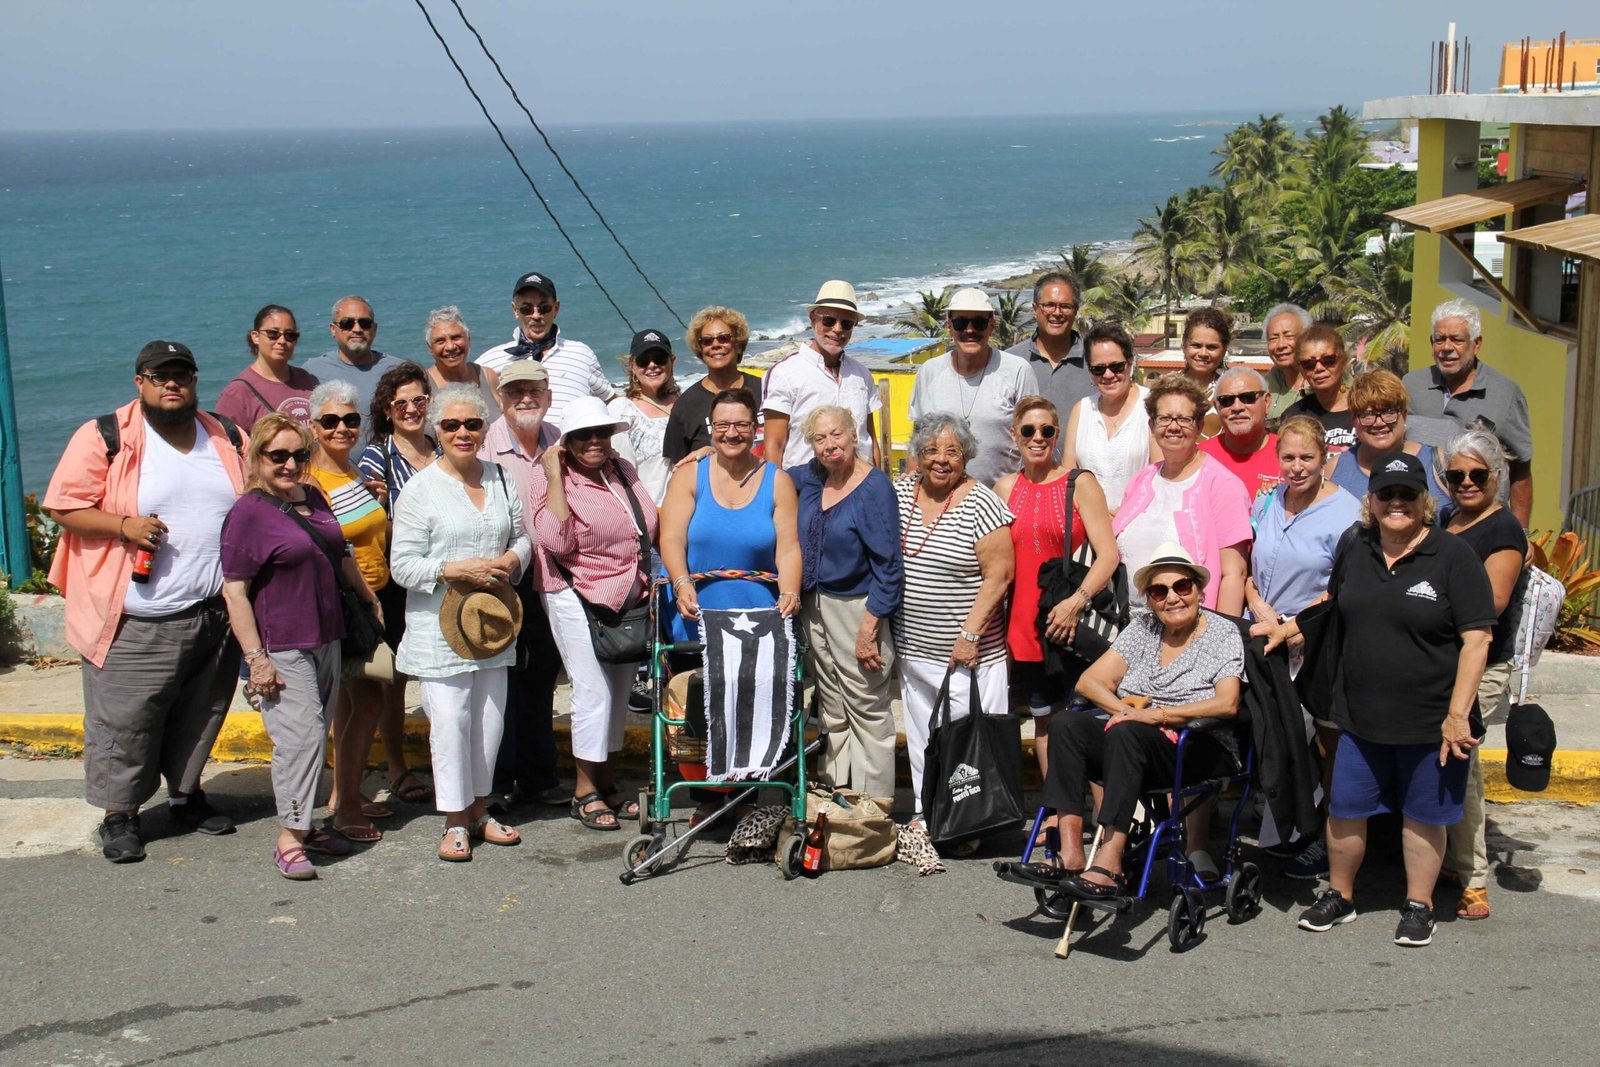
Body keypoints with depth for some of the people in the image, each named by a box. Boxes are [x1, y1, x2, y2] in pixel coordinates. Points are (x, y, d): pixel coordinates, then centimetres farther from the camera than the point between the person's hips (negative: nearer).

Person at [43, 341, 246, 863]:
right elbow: (63, 506, -6)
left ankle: (186, 794, 33)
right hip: (136, 623, -4)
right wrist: (123, 525, -20)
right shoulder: (105, 437, -5)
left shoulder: (224, 438, 10)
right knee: (124, 721, 0)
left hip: (214, 615, 5)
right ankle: (120, 815, 14)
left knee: (200, 716, 16)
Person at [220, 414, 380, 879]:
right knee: (302, 734, -12)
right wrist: (255, 657, -18)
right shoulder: (249, 512, -11)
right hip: (282, 647, -7)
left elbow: (340, 556, 26)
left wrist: (371, 600, 32)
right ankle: (288, 840, -5)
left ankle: (304, 824, 21)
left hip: (327, 639, 7)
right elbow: (234, 591, -13)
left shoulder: (313, 498, 10)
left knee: (315, 736, 11)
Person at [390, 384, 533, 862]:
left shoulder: (500, 479, 9)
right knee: (450, 722, -6)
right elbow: (402, 565, -9)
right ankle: (456, 822, 7)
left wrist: (511, 561, -4)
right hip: (440, 626, -5)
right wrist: (456, 569, -20)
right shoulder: (420, 488, -7)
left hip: (492, 621, 5)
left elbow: (522, 537, 18)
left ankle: (479, 809, 25)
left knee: (490, 720, 10)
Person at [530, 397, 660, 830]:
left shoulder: (623, 470, 6)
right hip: (580, 602, -7)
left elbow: (650, 526, 21)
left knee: (620, 692, 14)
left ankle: (605, 781, 28)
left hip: (631, 600, 7)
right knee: (593, 691, -4)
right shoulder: (552, 479, -12)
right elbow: (556, 542, -27)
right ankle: (584, 791, 10)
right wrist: (554, 477, -24)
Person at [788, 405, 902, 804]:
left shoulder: (874, 486, -13)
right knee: (831, 715, 14)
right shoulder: (810, 478, 5)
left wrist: (869, 629, -19)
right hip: (814, 608, 7)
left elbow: (888, 567, -15)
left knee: (868, 712, -1)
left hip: (857, 609, -7)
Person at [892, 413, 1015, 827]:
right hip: (912, 650, 6)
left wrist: (970, 634, -17)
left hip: (967, 653, -6)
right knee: (921, 736, 13)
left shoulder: (980, 503, -11)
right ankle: (924, 813, 25)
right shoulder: (901, 492, 6)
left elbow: (999, 574, -13)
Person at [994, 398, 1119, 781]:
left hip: (1075, 624, -4)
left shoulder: (1080, 483, -3)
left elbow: (1108, 553, -10)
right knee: (1044, 720, 12)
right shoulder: (1005, 487, 10)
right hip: (1026, 626, 4)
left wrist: (1076, 602, -21)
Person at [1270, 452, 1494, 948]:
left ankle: (1418, 906, 26)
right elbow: (1332, 604, 27)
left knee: (1422, 816, 9)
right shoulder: (1355, 554, 6)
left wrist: (1457, 713, -17)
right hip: (1361, 717, 4)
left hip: (1431, 721, -4)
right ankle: (1339, 896, 29)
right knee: (1344, 809, 9)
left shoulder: (1453, 556, -10)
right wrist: (1287, 627, 18)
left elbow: (1476, 640, -13)